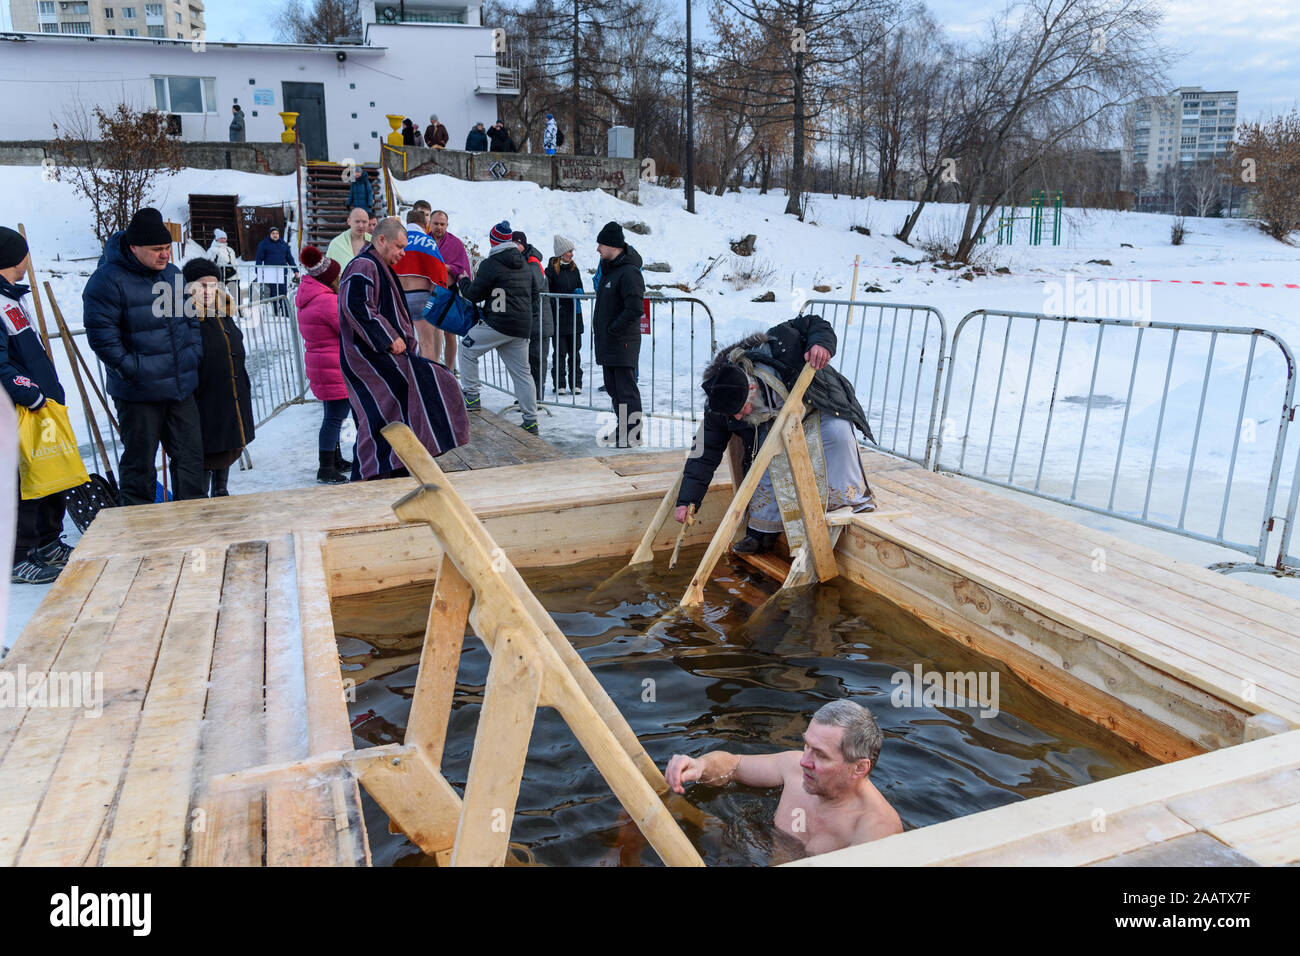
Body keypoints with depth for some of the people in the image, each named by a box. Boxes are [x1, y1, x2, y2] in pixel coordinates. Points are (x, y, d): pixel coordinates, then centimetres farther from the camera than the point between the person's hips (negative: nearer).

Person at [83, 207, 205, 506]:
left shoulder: (173, 274, 10)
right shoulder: (107, 280, -11)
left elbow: (191, 318, 21)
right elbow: (101, 334, -14)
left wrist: (195, 353, 8)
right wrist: (132, 370, -17)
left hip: (182, 389, 6)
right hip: (138, 393, -6)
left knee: (191, 458, 10)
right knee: (139, 463, 6)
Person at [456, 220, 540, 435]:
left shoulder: (490, 264, -8)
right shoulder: (525, 265, 14)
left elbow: (474, 294, -5)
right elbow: (534, 295, 21)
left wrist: (463, 281, 14)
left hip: (497, 324, -7)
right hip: (522, 327, 7)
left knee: (467, 349, 13)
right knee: (521, 372, 8)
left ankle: (471, 396, 11)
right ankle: (531, 421, 7)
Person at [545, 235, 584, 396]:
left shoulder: (574, 269, 12)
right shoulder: (551, 270, -5)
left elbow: (580, 288, 18)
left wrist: (578, 292, -3)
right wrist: (556, 305, -18)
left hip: (575, 317, 5)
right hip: (559, 318, -5)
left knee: (575, 351, 8)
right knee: (560, 352, 0)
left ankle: (576, 383, 14)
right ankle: (560, 384, 6)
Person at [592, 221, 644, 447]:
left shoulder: (629, 272, -16)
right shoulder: (608, 267, 15)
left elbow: (634, 310, -24)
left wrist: (612, 330, -17)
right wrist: (601, 329, 13)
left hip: (622, 343, -10)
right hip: (606, 343, 10)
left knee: (626, 389, -6)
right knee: (613, 388, 16)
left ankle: (633, 435, 1)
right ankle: (622, 428, 26)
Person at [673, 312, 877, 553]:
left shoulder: (776, 348, -39)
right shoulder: (719, 409, -29)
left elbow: (813, 324, -23)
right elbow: (705, 454, -23)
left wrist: (821, 343, -45)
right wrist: (686, 500, -26)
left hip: (818, 405, -2)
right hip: (775, 424, 2)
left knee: (837, 434, -28)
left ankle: (853, 498, -8)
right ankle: (764, 530, -6)